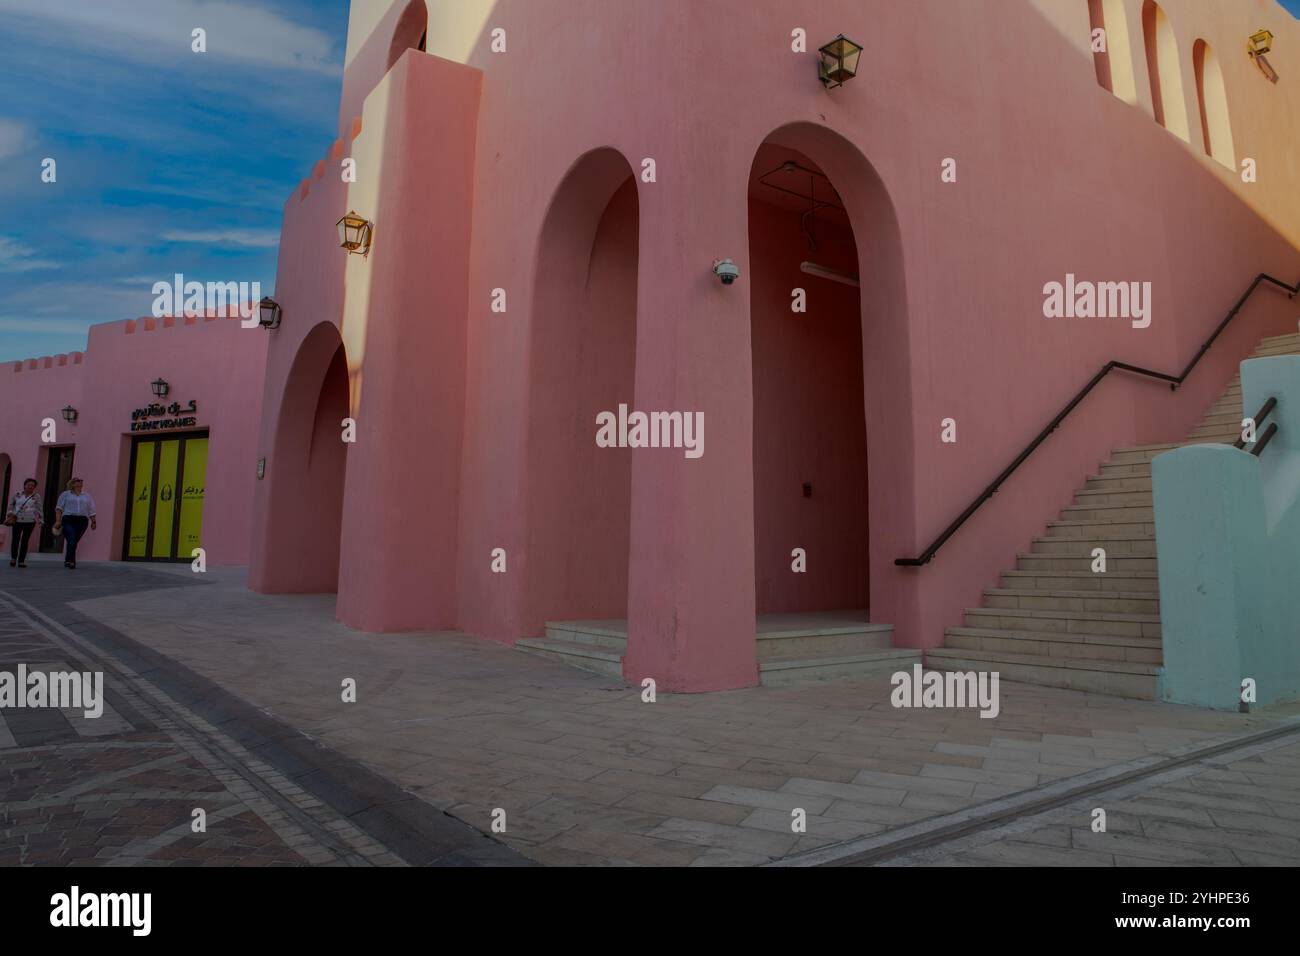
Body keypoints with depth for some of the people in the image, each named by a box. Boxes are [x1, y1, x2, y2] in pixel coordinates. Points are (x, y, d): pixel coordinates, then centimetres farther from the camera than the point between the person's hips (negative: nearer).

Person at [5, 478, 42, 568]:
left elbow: (38, 510, 6)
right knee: (15, 539, -11)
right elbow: (11, 505, 19)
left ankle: (21, 561, 6)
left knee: (25, 540, 1)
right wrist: (10, 515, 9)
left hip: (30, 521, 0)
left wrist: (39, 519, -1)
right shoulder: (17, 494, 9)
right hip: (17, 520, 1)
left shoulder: (36, 497, 6)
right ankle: (13, 558, 7)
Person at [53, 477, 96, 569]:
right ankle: (71, 561, -22)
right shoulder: (65, 494, 12)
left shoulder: (87, 496, 21)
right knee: (71, 541, -18)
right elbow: (59, 508, 4)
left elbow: (91, 511, 18)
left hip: (82, 521, 3)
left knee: (74, 542, 3)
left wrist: (93, 521, 7)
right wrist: (58, 521, -8)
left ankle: (67, 561, 15)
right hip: (69, 520, -3)